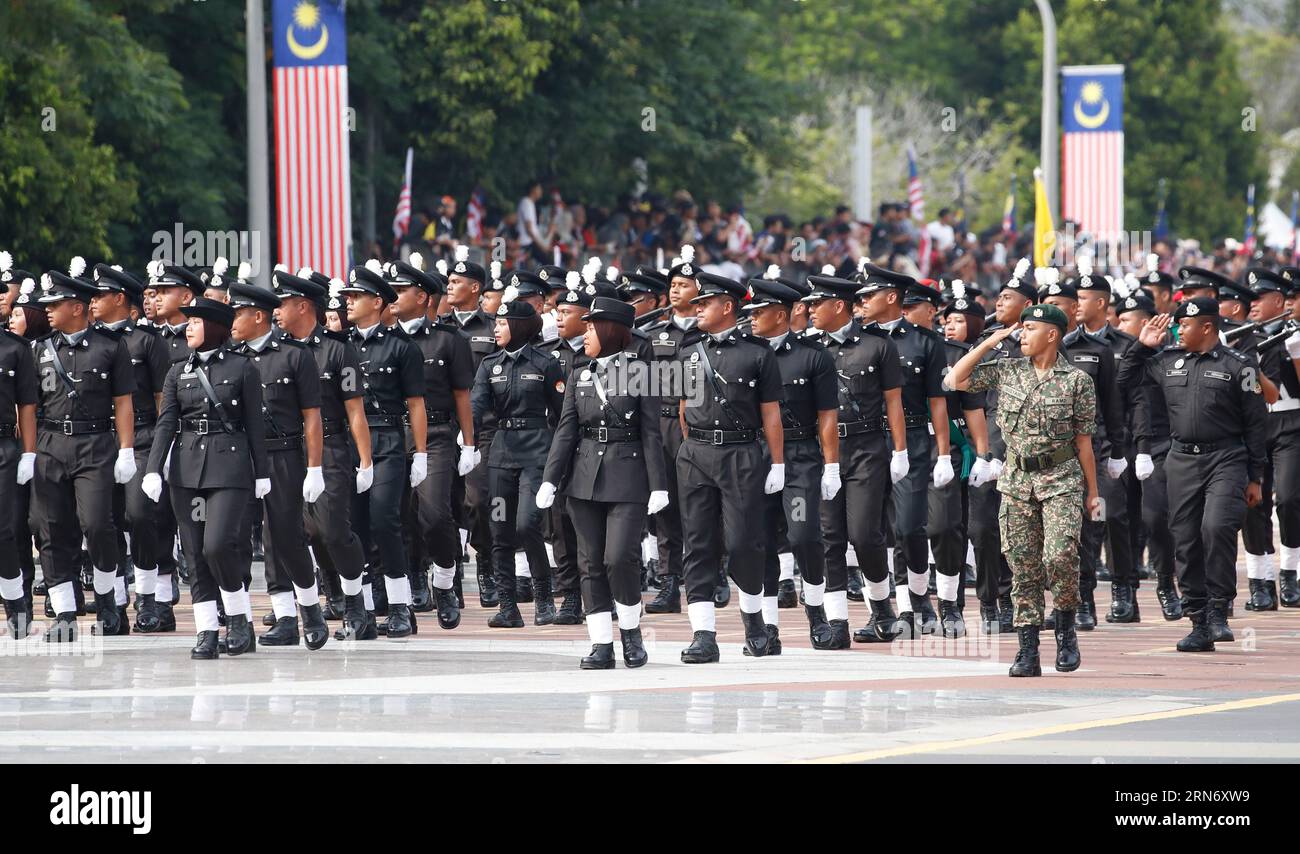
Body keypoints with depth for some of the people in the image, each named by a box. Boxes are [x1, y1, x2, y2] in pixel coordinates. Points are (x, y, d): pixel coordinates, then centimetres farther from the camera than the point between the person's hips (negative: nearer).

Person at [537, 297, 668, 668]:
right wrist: (550, 480, -3)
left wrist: (658, 485, -8)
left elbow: (651, 433, -3)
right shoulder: (579, 377, 11)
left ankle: (630, 629, 7)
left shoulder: (640, 373, -1)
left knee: (620, 558, -14)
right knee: (591, 564, 2)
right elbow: (566, 431, 7)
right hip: (584, 480, 5)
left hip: (627, 478, -5)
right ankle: (601, 644, 5)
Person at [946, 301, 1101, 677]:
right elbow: (954, 380, 5)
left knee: (1060, 557, -19)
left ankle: (1066, 629, 4)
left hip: (1061, 480, -3)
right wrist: (989, 343, 3)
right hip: (1017, 481, 3)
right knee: (1023, 566, 1)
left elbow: (1083, 440, 2)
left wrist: (1092, 492, 4)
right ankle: (1028, 652, 3)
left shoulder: (1077, 381, -1)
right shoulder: (1007, 371, 8)